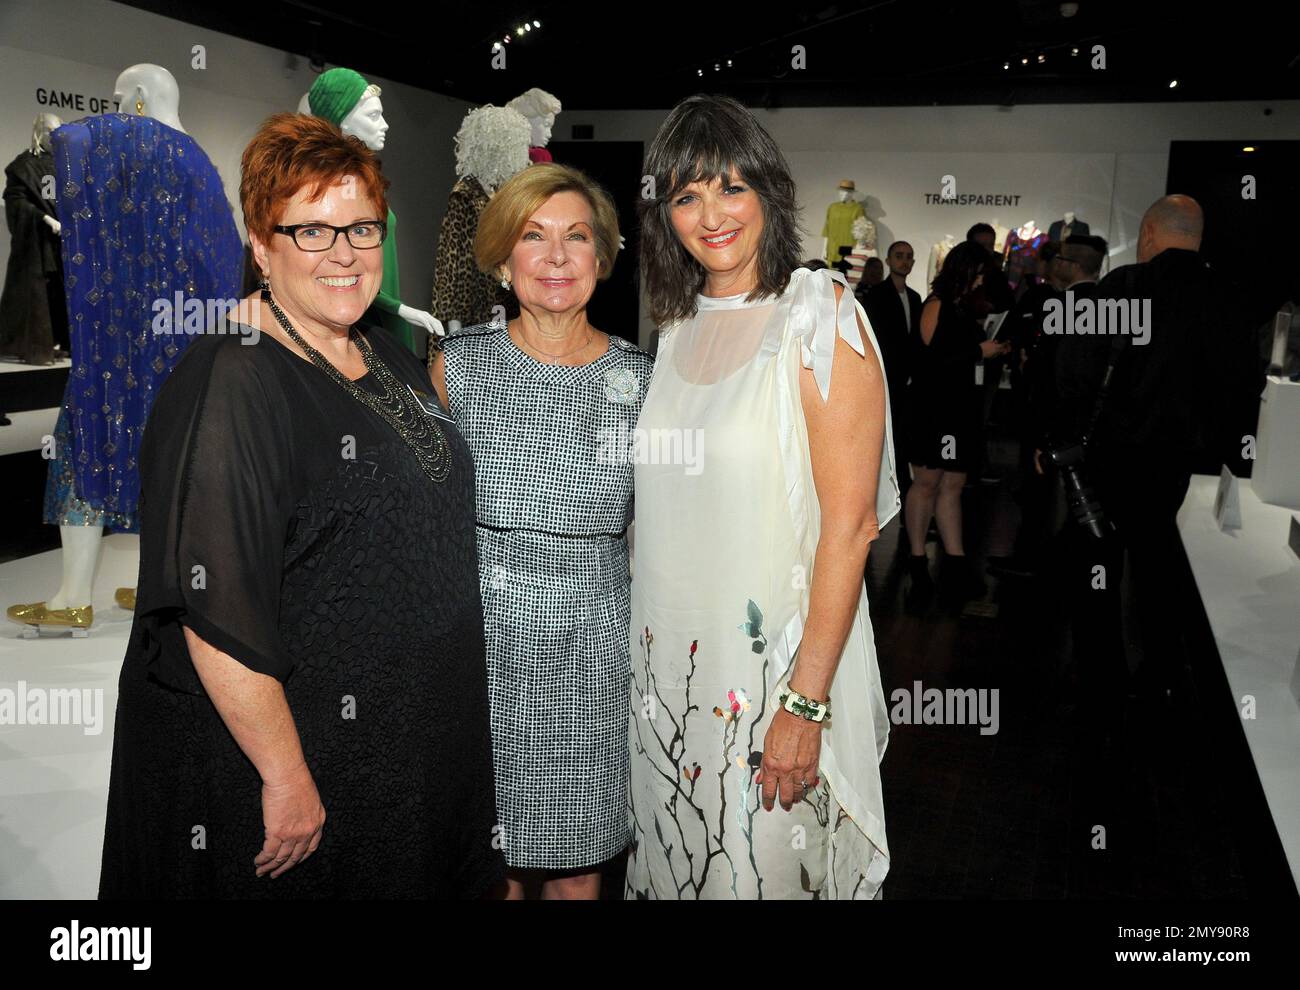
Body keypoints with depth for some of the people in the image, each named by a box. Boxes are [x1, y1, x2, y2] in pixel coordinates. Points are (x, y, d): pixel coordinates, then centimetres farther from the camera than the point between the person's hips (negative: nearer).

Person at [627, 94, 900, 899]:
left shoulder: (820, 316, -13)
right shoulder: (679, 324, 7)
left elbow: (848, 524, -17)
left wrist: (805, 703, -19)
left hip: (777, 654, -6)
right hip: (672, 654, 6)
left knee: (772, 861, 11)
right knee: (680, 854, 20)